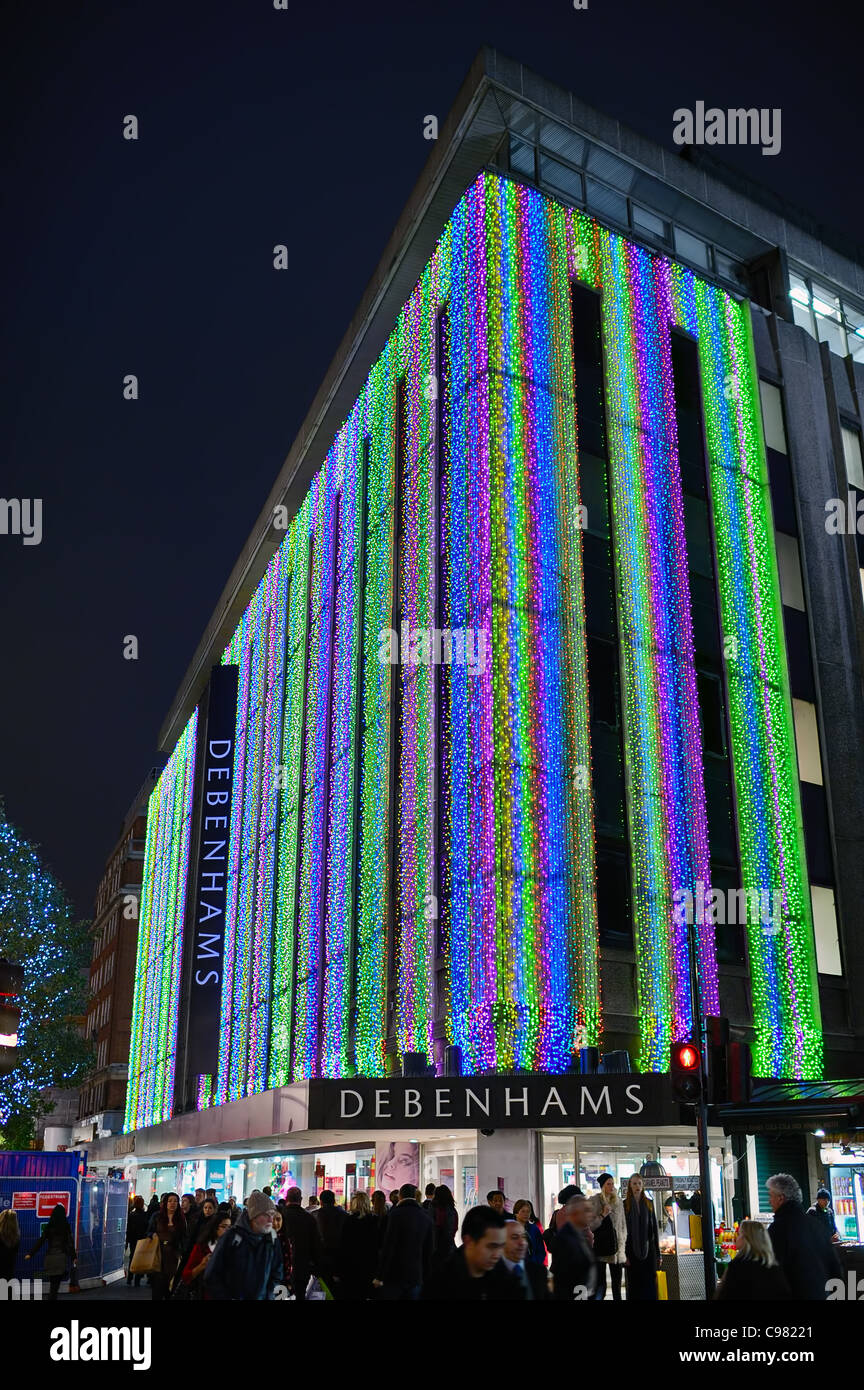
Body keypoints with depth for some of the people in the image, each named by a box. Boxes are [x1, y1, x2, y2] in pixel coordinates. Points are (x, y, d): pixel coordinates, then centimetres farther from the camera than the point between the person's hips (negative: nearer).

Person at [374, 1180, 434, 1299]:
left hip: (394, 1276, -4)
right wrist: (425, 1276, 15)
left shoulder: (396, 1214, -11)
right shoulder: (426, 1217, 5)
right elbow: (430, 1249, 9)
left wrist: (380, 1277, -8)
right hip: (416, 1276, 4)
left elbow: (388, 1247, -13)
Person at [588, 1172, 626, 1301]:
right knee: (600, 1286, -6)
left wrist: (622, 1245, 11)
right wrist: (603, 1215, -16)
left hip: (616, 1247, 4)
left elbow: (623, 1225, 16)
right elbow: (589, 1226, -6)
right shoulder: (593, 1201, -3)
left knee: (617, 1286, 5)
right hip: (599, 1247, -4)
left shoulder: (619, 1202, 10)